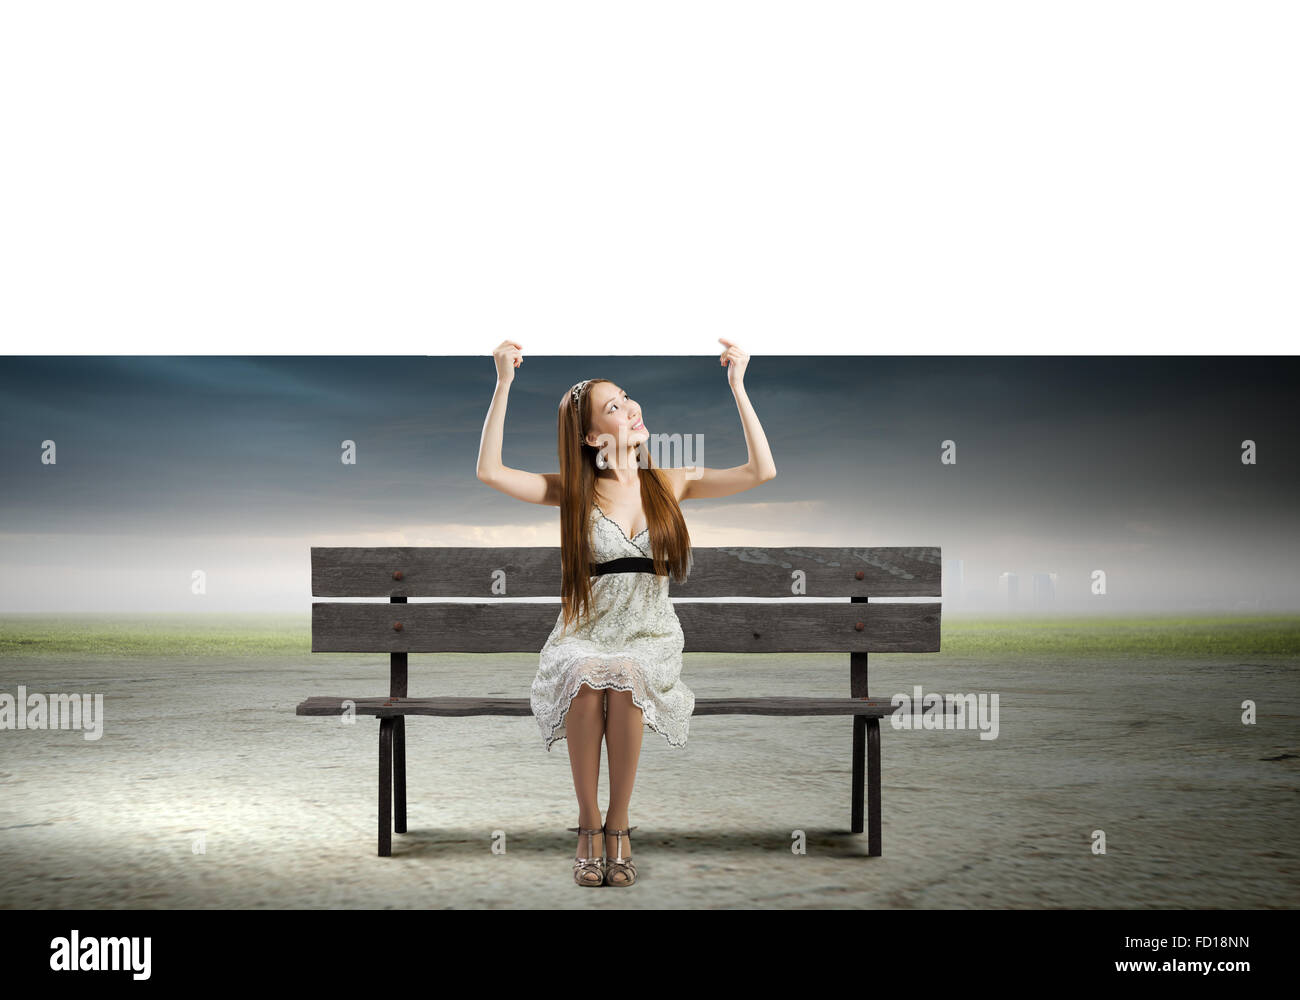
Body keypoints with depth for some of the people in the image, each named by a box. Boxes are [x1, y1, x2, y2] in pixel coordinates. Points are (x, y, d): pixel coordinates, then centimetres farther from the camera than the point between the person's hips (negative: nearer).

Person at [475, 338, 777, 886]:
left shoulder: (669, 485, 7)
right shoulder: (573, 491, 3)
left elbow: (761, 471, -2)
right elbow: (490, 472, -10)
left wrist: (737, 386, -5)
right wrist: (504, 383, -14)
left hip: (649, 635, 1)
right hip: (584, 633, -1)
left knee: (624, 677, -34)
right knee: (586, 677, -35)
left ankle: (618, 824, -21)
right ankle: (588, 825, -23)